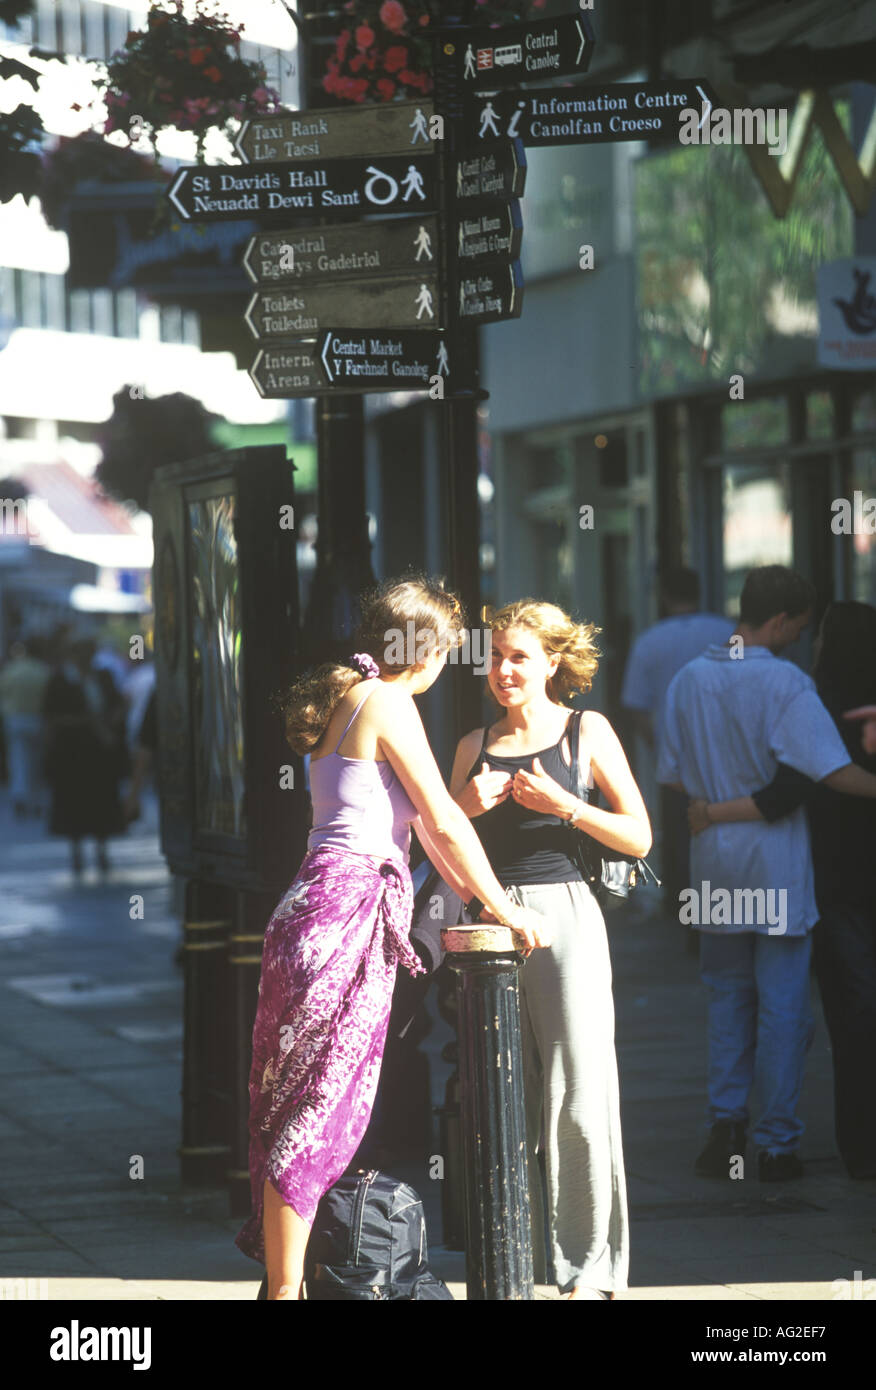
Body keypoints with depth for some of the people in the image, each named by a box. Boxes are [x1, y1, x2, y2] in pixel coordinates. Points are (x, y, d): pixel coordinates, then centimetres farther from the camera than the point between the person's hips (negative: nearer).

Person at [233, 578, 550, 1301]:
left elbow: (417, 820, 25)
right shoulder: (388, 703, -9)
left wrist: (476, 895, 28)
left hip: (326, 901, 10)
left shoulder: (345, 699, 19)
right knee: (314, 1111, -6)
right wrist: (505, 908, 1)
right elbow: (443, 823, -8)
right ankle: (284, 1288, -4)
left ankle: (284, 1276, 16)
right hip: (349, 909, -10)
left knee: (309, 1108, 12)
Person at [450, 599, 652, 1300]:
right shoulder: (476, 746, 16)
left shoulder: (587, 731, 6)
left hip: (562, 912, -4)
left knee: (577, 1098, -8)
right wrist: (467, 807, -1)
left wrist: (563, 805, -12)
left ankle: (592, 1270, -4)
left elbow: (638, 837, 1)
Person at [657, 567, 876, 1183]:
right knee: (782, 1005, 4)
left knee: (729, 999, 17)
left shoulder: (689, 680, 3)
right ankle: (777, 1144, 7)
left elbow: (673, 779, 9)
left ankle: (727, 1124, 8)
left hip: (715, 861, 5)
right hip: (777, 866, -5)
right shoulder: (786, 683, -14)